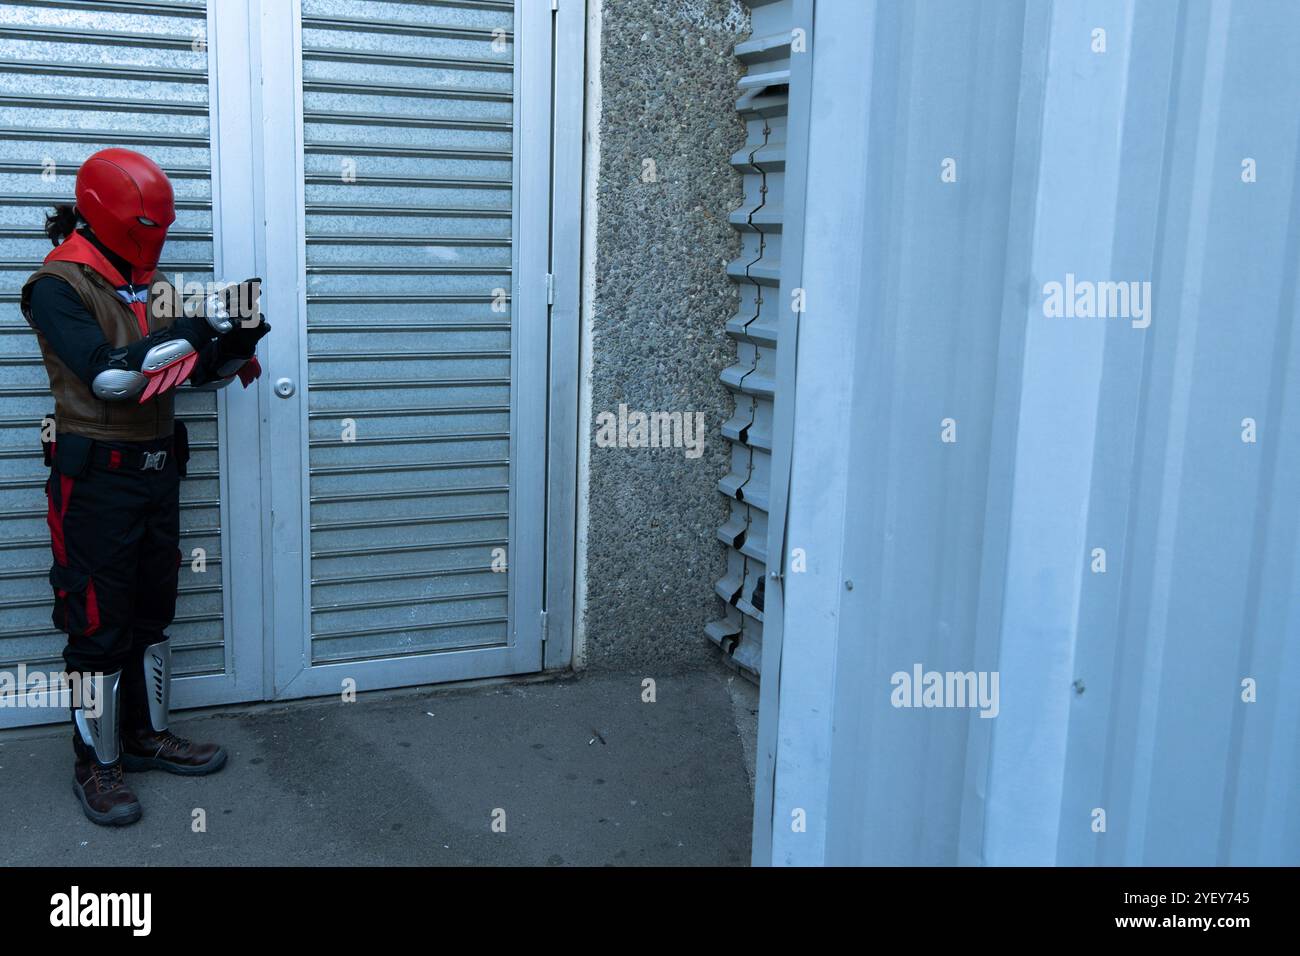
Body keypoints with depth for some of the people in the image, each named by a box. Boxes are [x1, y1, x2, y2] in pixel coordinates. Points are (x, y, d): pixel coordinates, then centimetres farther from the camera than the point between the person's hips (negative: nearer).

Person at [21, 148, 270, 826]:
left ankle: (145, 734, 30)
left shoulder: (148, 281, 12)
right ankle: (95, 765, 13)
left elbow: (193, 374, 15)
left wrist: (237, 343, -4)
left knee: (151, 614, 15)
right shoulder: (58, 285, -11)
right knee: (100, 626, 0)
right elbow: (110, 375, -25)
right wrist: (193, 329, -24)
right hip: (97, 476, -7)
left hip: (156, 466, 8)